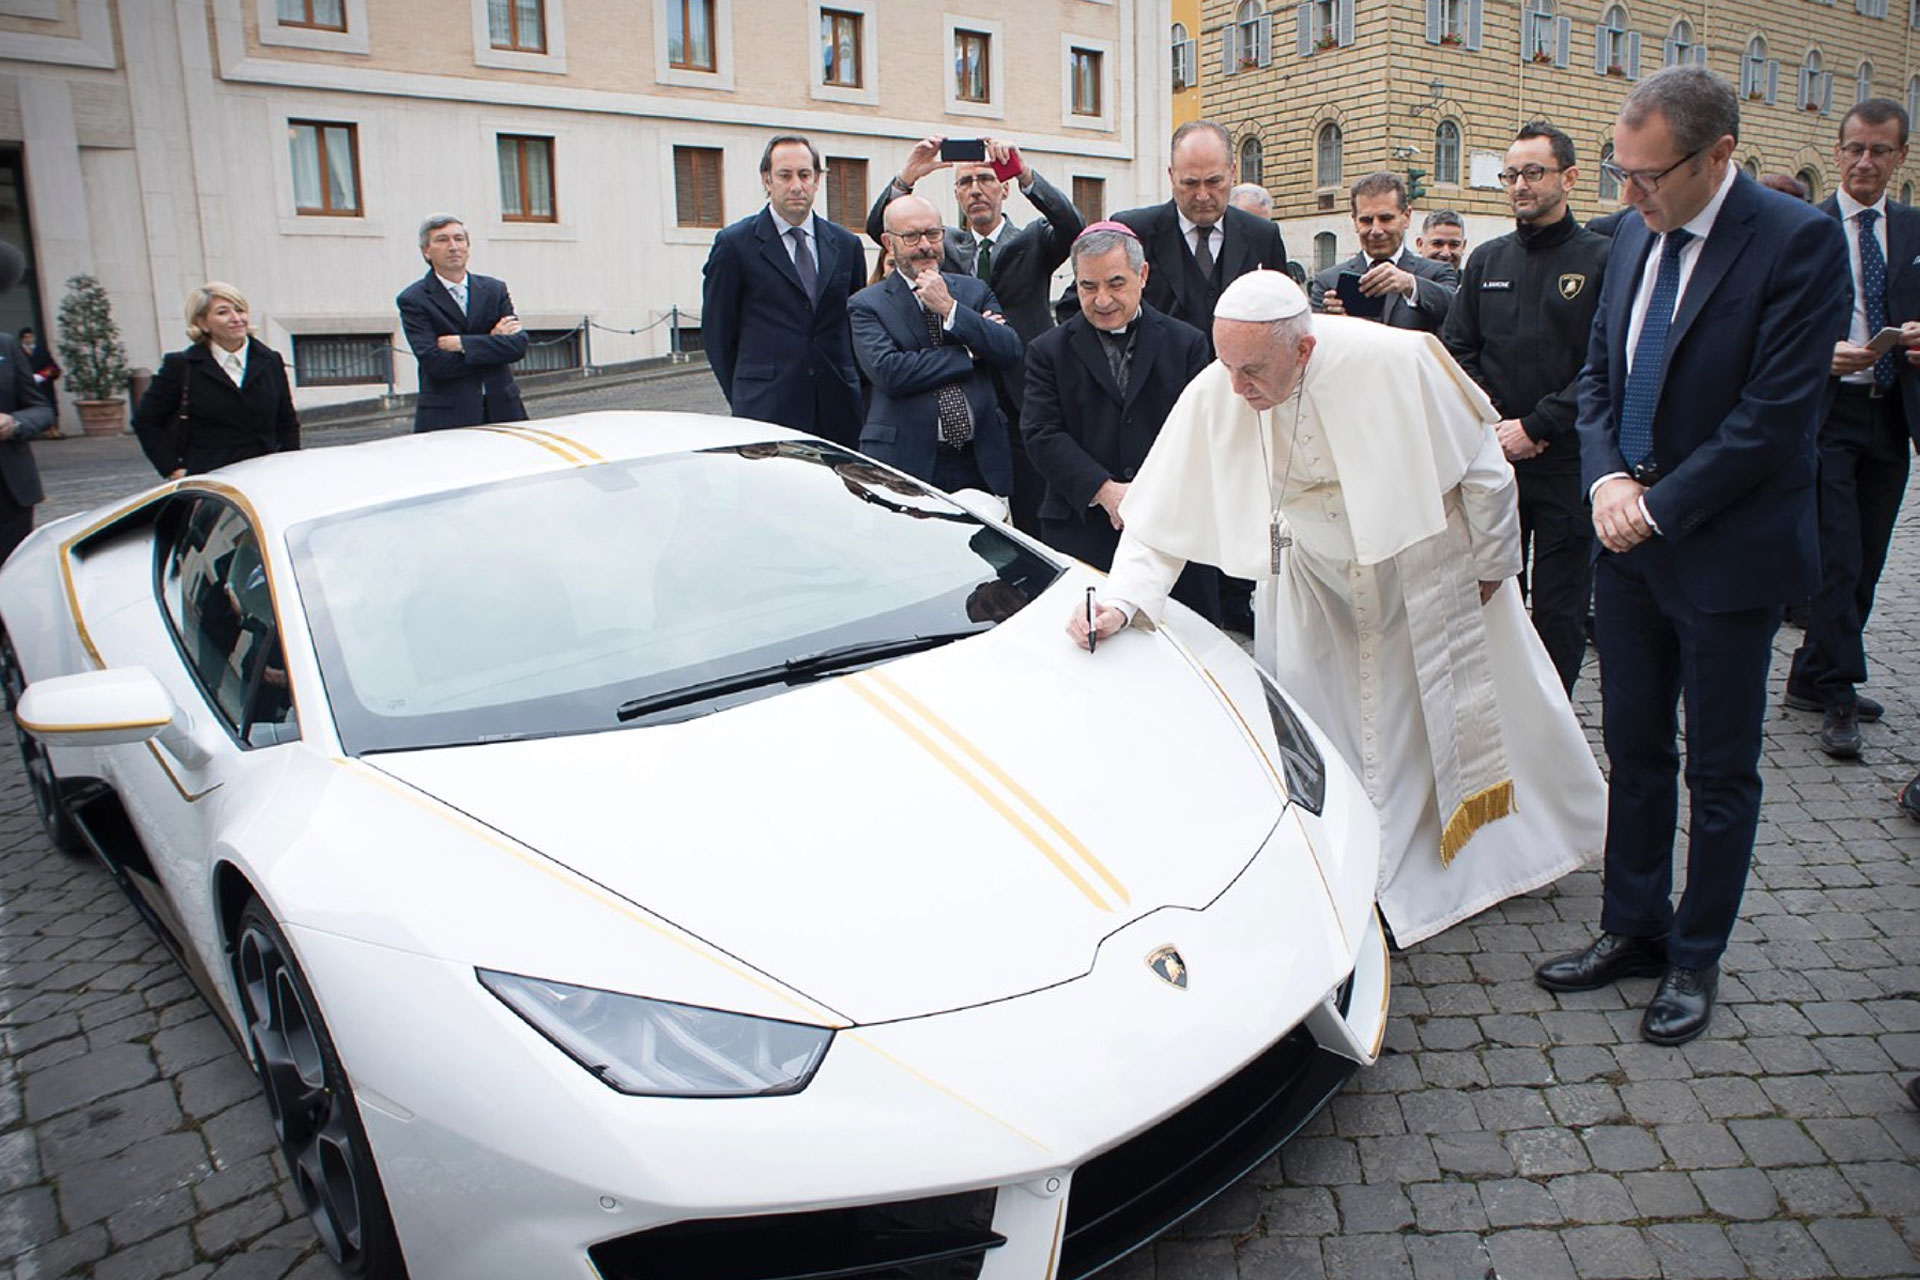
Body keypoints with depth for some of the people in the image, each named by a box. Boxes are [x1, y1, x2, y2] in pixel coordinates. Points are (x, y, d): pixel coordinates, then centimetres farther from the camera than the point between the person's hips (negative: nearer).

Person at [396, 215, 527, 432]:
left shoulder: (495, 289, 13)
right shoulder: (413, 300, 2)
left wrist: (462, 343, -9)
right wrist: (491, 342, -5)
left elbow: (518, 345, -1)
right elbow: (435, 363, -11)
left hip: (502, 408, 3)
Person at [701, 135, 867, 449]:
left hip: (839, 414, 4)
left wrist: (854, 395, 10)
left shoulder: (846, 245, 14)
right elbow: (716, 333, 5)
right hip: (768, 414, -3)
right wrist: (744, 399, 4)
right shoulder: (735, 244, 2)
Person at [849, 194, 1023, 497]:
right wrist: (969, 353, -7)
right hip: (907, 462, -3)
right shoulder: (867, 304, 1)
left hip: (981, 461, 4)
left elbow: (1011, 353, 0)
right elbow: (888, 372, -14)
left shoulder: (975, 290, 13)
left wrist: (950, 308, -10)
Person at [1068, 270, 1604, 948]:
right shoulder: (1213, 396, -26)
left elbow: (1482, 464, -15)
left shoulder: (1395, 362, -31)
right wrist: (1121, 600, -33)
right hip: (1317, 581, 2)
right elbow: (1164, 517, -18)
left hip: (1427, 568, -1)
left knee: (1475, 707, 16)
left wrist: (1490, 563, -4)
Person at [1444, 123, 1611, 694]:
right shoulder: (1487, 259, 11)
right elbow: (1456, 349, 9)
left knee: (1558, 611, 3)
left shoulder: (1603, 258, -3)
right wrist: (1491, 425, -5)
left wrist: (1535, 427, -14)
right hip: (1492, 460, 4)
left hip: (1567, 462, -4)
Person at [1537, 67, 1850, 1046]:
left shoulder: (1798, 242, -14)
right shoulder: (1634, 237, 6)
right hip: (1630, 544, 6)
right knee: (1634, 752, 14)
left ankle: (1695, 959, 24)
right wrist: (1606, 477, -6)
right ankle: (1632, 930, 29)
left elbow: (1778, 414, -18)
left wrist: (1659, 507, -15)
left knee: (1719, 772, 9)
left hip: (1727, 553, -6)